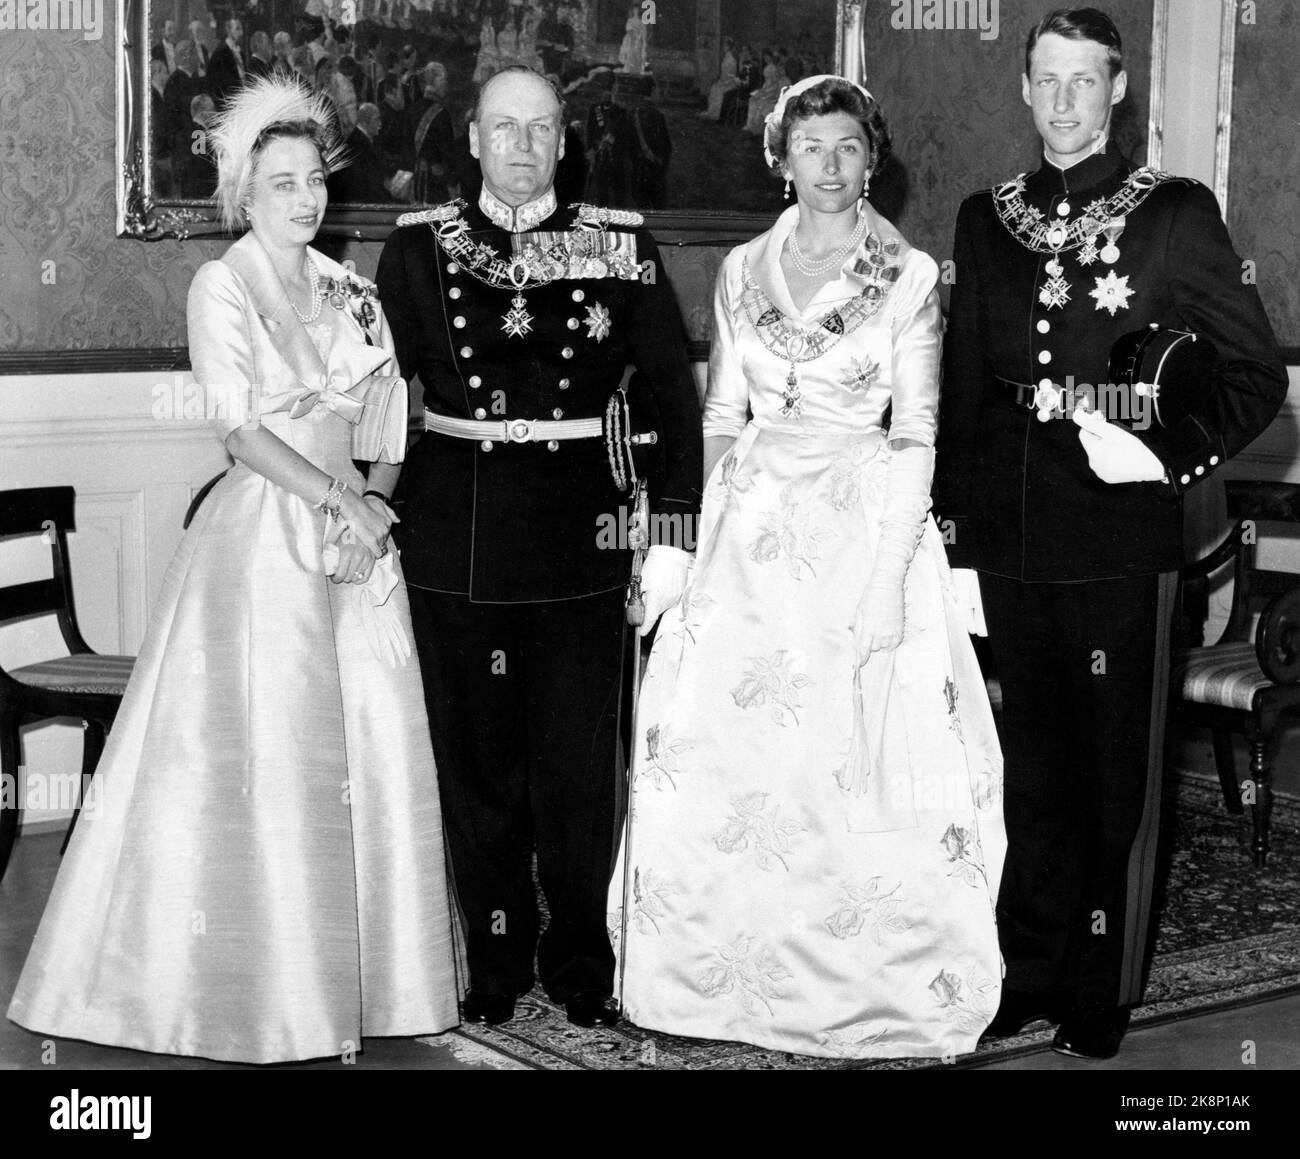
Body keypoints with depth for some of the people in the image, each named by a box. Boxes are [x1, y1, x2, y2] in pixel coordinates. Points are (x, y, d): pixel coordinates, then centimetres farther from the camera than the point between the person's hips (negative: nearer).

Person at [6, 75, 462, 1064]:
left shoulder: (350, 293, 14)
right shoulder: (223, 286, -2)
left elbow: (387, 427, 11)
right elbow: (242, 432, -10)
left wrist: (374, 503, -6)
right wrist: (340, 498, -14)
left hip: (359, 532, 5)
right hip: (265, 534, -5)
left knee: (379, 744, 2)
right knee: (269, 753, -5)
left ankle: (359, 972, 14)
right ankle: (262, 994, 5)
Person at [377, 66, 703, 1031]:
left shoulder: (621, 246, 3)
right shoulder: (418, 248, 5)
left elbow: (673, 395, 2)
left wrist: (675, 531, -3)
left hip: (580, 527, -1)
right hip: (455, 527, 1)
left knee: (580, 760, 4)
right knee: (475, 759, 9)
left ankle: (581, 961, 22)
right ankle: (496, 959, 24)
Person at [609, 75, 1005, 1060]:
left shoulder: (910, 275, -1)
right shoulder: (744, 271, 10)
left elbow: (917, 434, -5)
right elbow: (722, 414, 14)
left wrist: (886, 573, -12)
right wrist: (717, 525, 2)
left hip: (867, 529, -3)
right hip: (755, 535, 4)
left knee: (853, 763, -3)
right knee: (726, 755, 2)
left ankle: (859, 987, 9)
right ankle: (743, 972, 16)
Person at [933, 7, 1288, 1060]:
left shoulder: (1175, 215, -2)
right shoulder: (988, 220, 10)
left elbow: (1256, 374, -2)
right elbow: (963, 391, 13)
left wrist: (1168, 454, -16)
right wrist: (958, 539, 11)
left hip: (1119, 542, -4)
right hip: (1011, 542, 4)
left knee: (1116, 774, 5)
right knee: (1034, 766, 14)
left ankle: (1104, 991, 18)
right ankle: (1029, 970, 26)